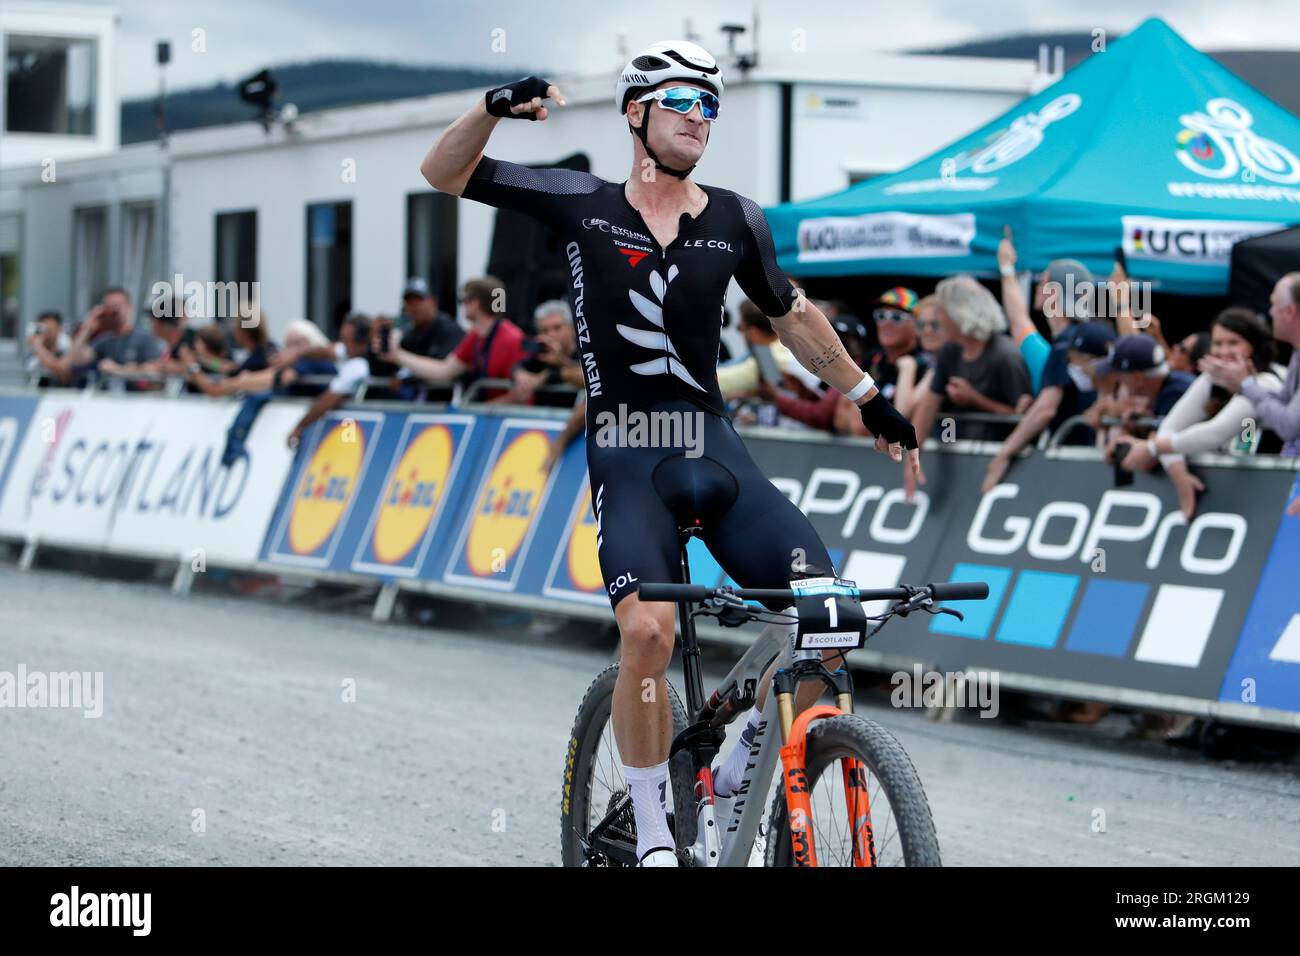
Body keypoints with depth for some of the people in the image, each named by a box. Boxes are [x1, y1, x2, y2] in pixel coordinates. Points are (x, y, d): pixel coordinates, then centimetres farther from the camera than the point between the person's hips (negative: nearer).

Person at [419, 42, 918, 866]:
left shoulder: (736, 221, 9)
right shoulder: (581, 204, 3)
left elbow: (791, 314, 23)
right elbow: (443, 174, 3)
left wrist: (871, 399, 26)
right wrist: (495, 107, -15)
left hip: (713, 446, 3)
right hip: (625, 454, -3)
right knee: (648, 629, -26)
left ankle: (745, 771, 12)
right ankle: (653, 832, -7)